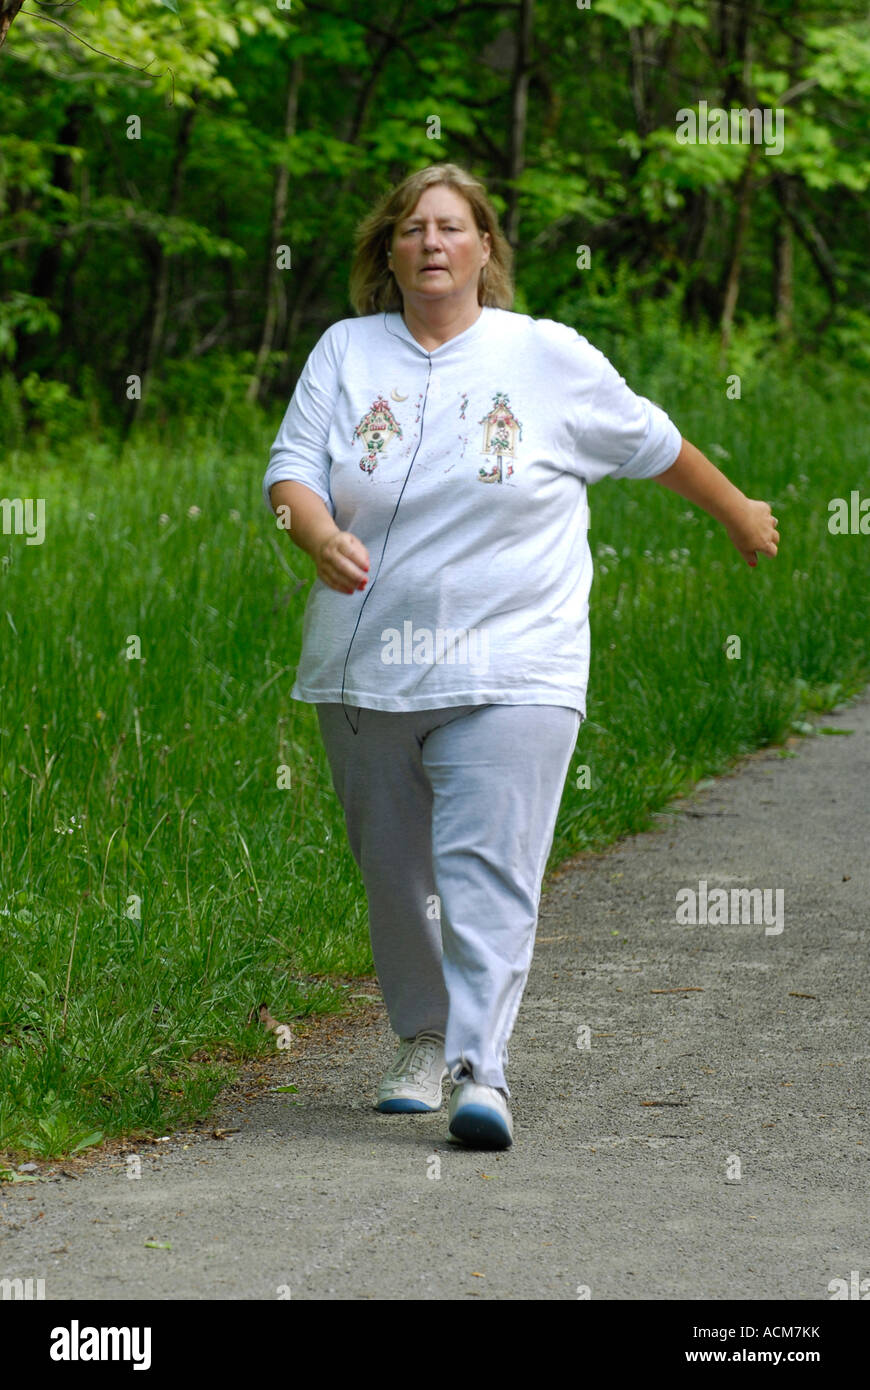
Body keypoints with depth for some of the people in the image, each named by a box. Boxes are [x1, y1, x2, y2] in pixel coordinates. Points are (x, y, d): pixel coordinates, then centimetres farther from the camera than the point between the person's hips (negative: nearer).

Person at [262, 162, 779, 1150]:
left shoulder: (549, 357, 3)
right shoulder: (346, 351, 7)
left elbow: (652, 443, 16)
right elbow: (291, 470, 0)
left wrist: (738, 513, 27)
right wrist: (320, 534, -22)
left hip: (508, 669, -3)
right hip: (366, 668, 3)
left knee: (488, 873, -15)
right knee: (394, 874, 11)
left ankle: (481, 1072, -20)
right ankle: (422, 1042, 30)